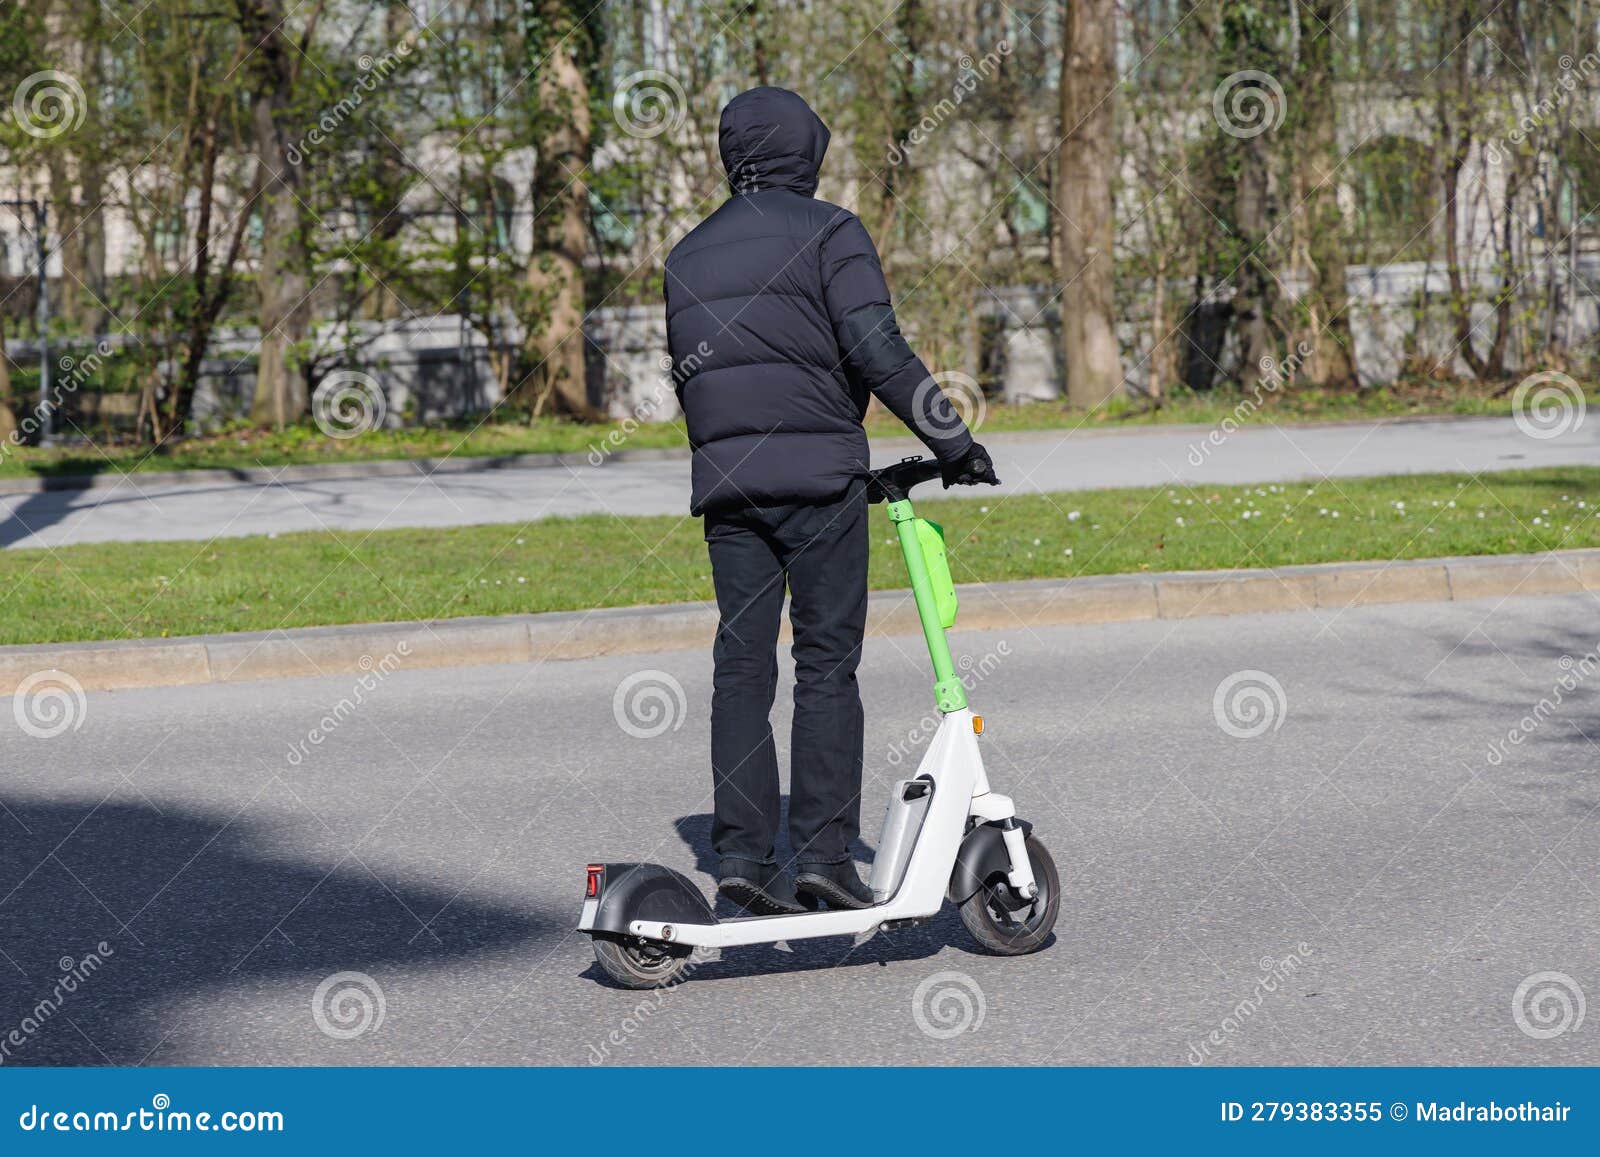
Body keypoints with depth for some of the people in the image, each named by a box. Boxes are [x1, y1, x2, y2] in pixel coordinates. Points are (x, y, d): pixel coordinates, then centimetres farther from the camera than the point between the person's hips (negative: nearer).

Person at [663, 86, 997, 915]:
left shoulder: (690, 256, 17)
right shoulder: (827, 233, -2)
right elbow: (876, 349, -13)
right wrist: (952, 441, -9)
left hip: (725, 477, 5)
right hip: (818, 472, -5)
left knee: (741, 662, 5)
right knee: (827, 660, -3)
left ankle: (742, 853, 2)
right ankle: (823, 853, -7)